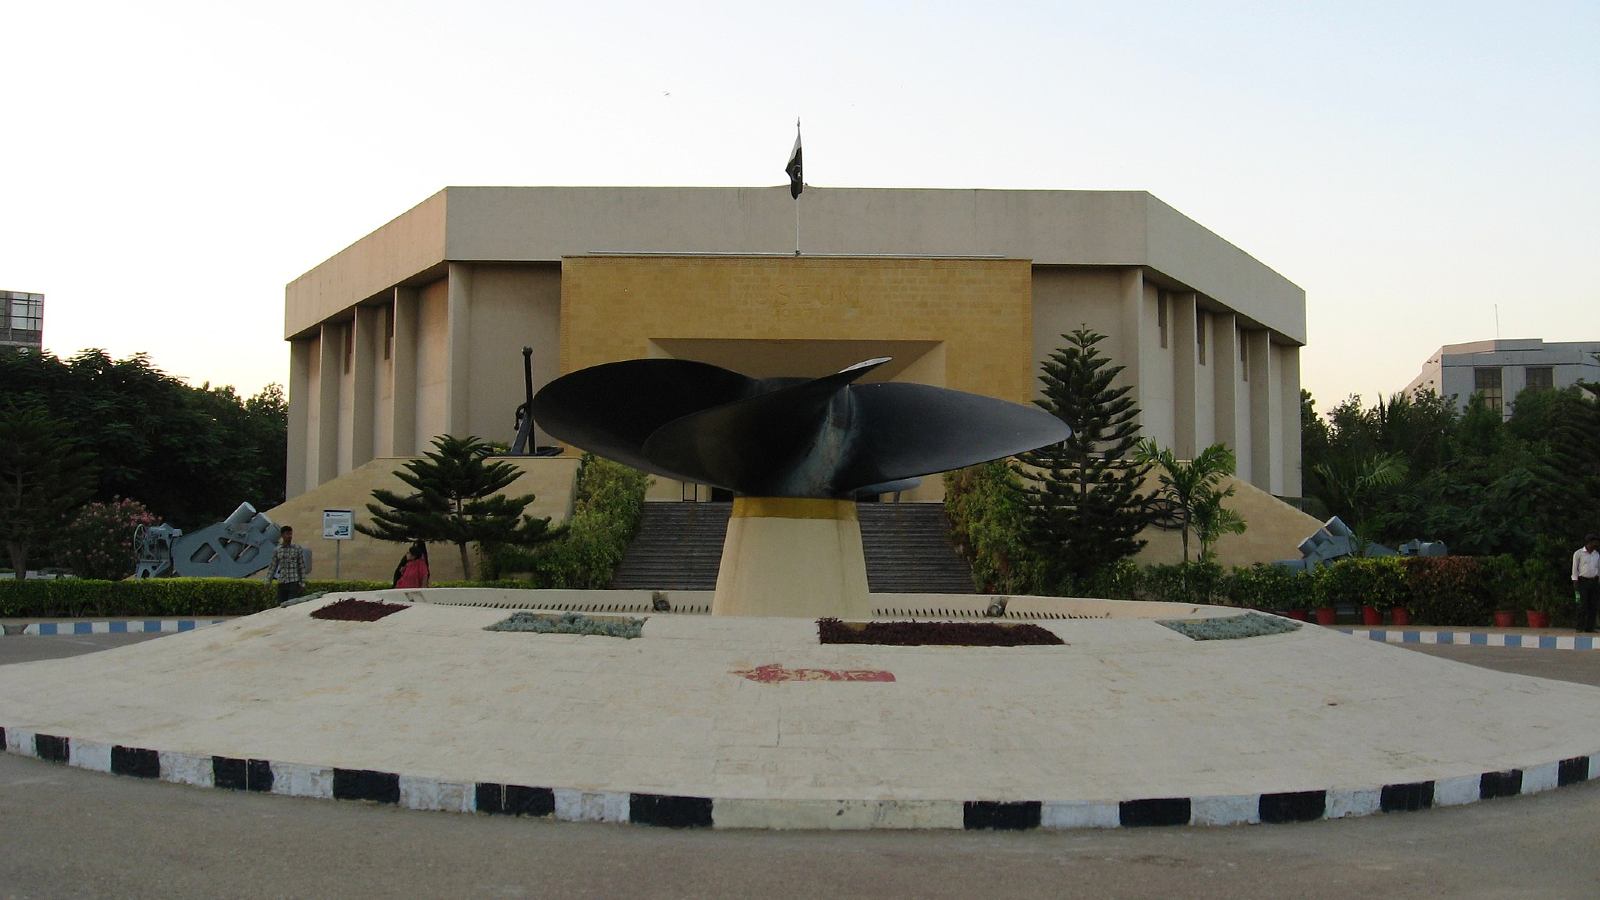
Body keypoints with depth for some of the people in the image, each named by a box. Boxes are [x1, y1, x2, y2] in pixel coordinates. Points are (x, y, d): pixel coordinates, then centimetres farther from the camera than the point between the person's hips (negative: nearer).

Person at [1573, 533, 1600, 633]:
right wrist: (1575, 583, -7)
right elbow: (1575, 569, -1)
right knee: (1583, 605, -9)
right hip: (1583, 582, -5)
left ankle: (1590, 627, 4)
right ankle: (1580, 627, -4)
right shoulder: (1578, 553, 0)